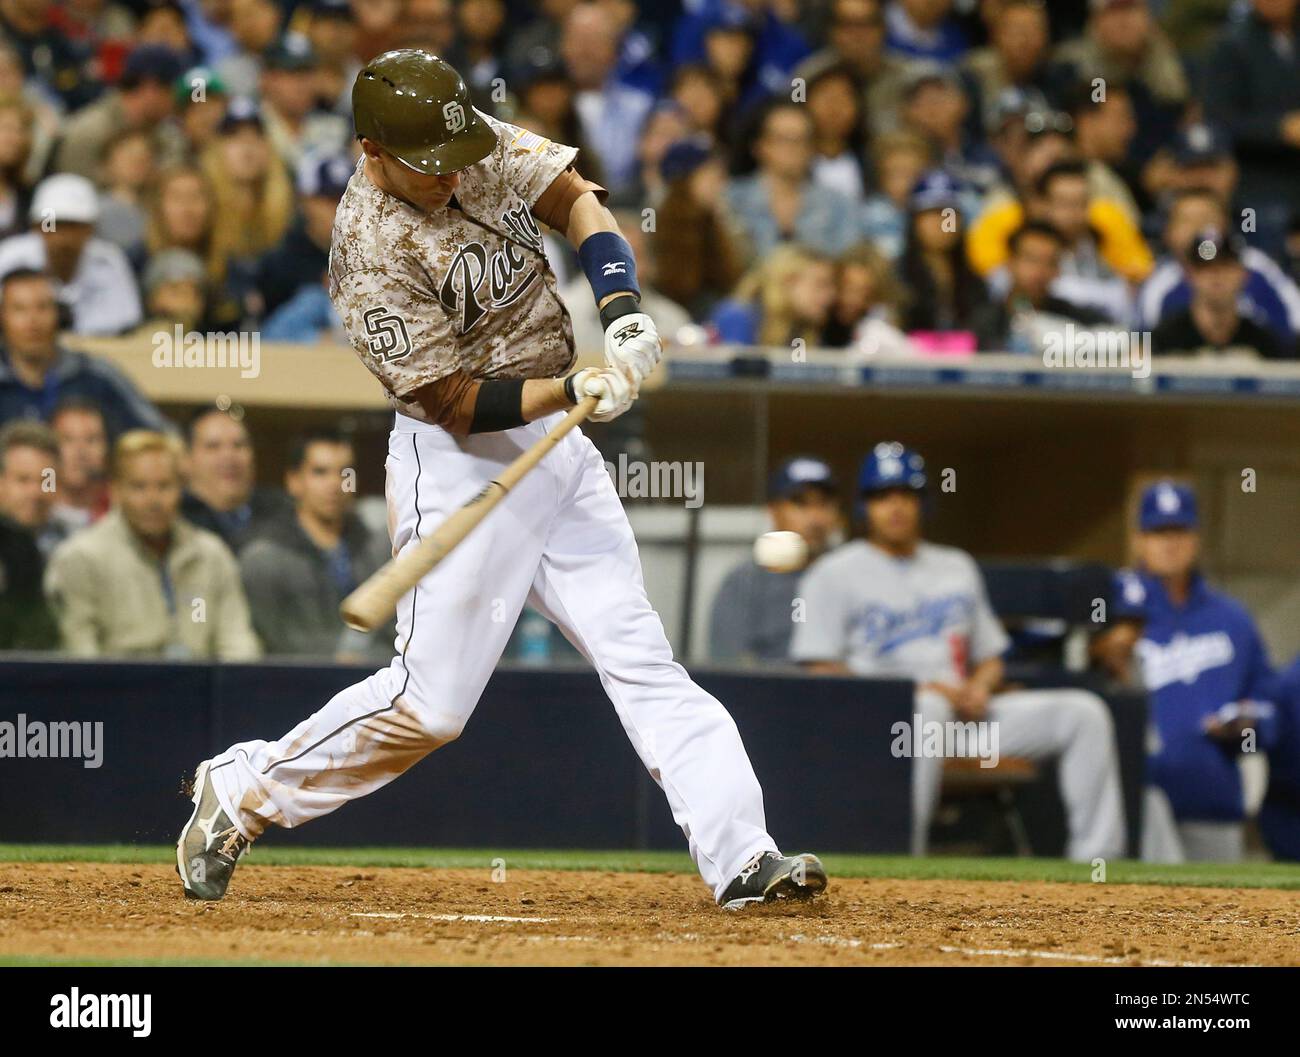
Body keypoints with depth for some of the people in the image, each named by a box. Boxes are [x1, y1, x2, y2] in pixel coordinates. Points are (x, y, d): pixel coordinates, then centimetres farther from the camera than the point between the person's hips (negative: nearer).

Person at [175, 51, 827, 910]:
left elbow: (577, 200, 4)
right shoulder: (374, 256, -22)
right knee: (433, 702, -6)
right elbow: (458, 403, -21)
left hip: (556, 449, 7)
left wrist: (623, 310, -13)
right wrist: (578, 390, -32)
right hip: (460, 459, -7)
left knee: (641, 658, 0)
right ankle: (240, 792, 12)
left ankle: (741, 857, -4)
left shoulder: (486, 148, -3)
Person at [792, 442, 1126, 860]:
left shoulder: (957, 567, 24)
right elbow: (822, 670, -6)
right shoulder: (833, 574, 5)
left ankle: (1094, 858, -17)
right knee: (928, 708, -43)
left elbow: (990, 657, 26)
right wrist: (919, 690, -16)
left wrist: (978, 688, -1)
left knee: (1084, 712, -9)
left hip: (964, 711, 6)